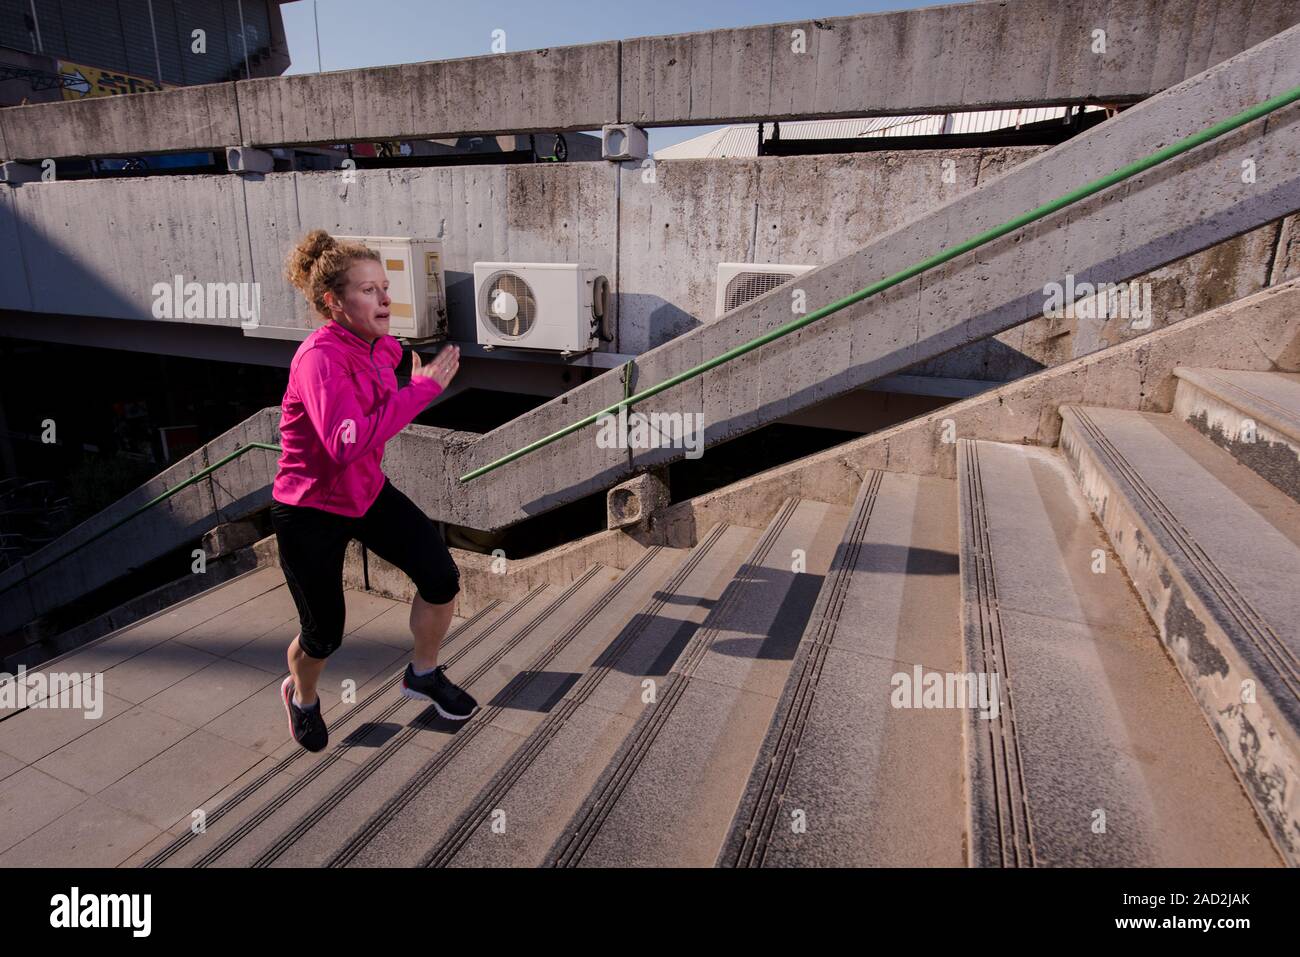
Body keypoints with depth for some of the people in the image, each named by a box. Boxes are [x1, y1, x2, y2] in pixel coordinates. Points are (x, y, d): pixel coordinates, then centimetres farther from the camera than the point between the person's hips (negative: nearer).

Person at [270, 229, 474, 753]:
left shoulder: (381, 345, -2)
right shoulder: (319, 358, -27)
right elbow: (347, 443, -42)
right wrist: (421, 388, -37)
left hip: (368, 493, 7)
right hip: (311, 511, -6)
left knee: (442, 577, -6)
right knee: (325, 634, 7)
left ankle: (423, 674, 22)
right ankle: (301, 695, 44)